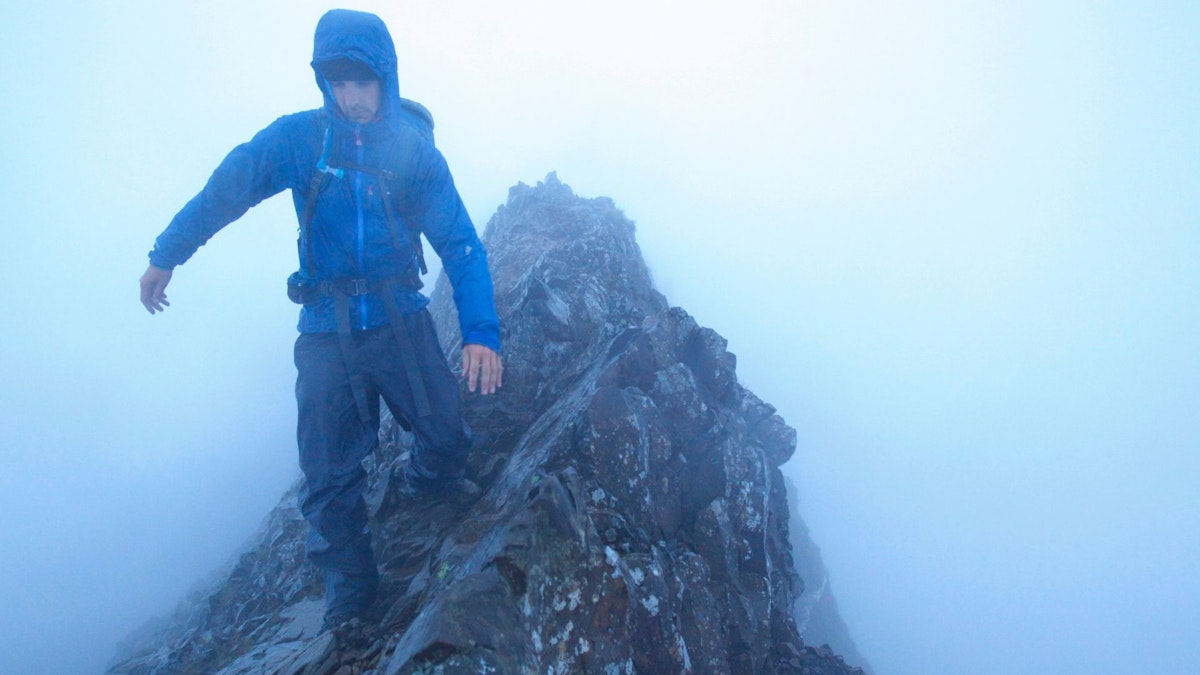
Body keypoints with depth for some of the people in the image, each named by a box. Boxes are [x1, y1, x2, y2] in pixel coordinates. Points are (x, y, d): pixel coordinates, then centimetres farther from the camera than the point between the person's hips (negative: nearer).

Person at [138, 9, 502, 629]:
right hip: (326, 332, 0)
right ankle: (349, 590, 23)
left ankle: (433, 476, 34)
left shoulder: (415, 150, -6)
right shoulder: (297, 138, -6)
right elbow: (223, 191, 6)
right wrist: (165, 256, 15)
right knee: (328, 473, 2)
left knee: (446, 432, -4)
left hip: (401, 320, 0)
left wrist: (480, 332, -24)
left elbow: (460, 244, -12)